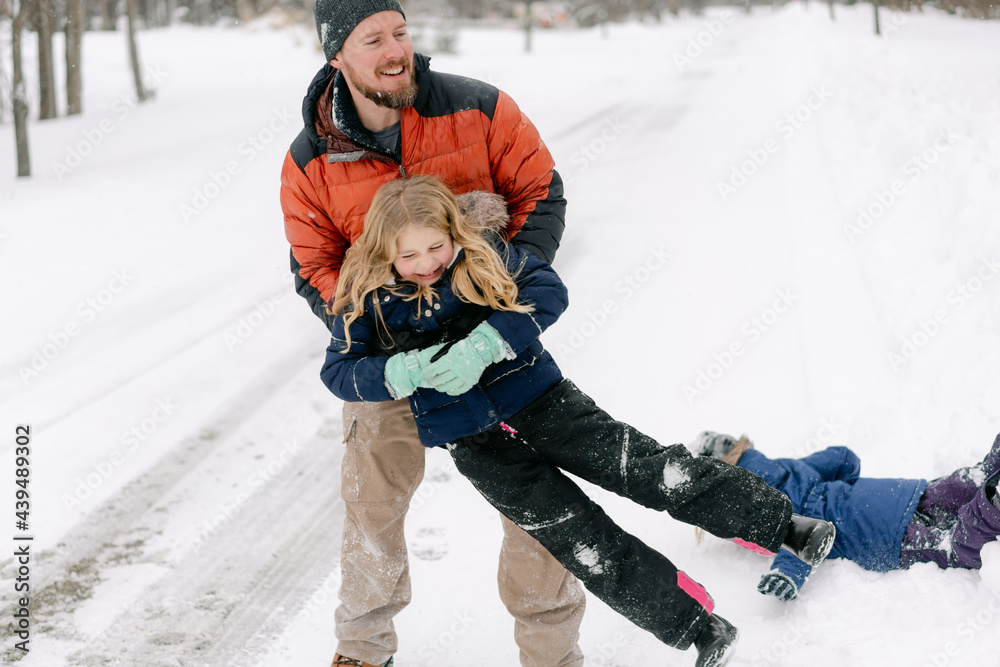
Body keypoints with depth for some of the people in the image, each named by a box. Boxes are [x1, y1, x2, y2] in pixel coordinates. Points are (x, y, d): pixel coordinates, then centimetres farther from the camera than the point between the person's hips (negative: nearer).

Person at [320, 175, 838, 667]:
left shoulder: (481, 251, -10)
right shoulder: (368, 301, -10)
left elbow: (548, 290, -12)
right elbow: (337, 371, -7)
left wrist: (487, 343, -27)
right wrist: (406, 370, -26)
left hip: (535, 397, 0)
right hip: (477, 443, 0)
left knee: (644, 467, -8)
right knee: (576, 537, -4)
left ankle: (780, 525, 2)